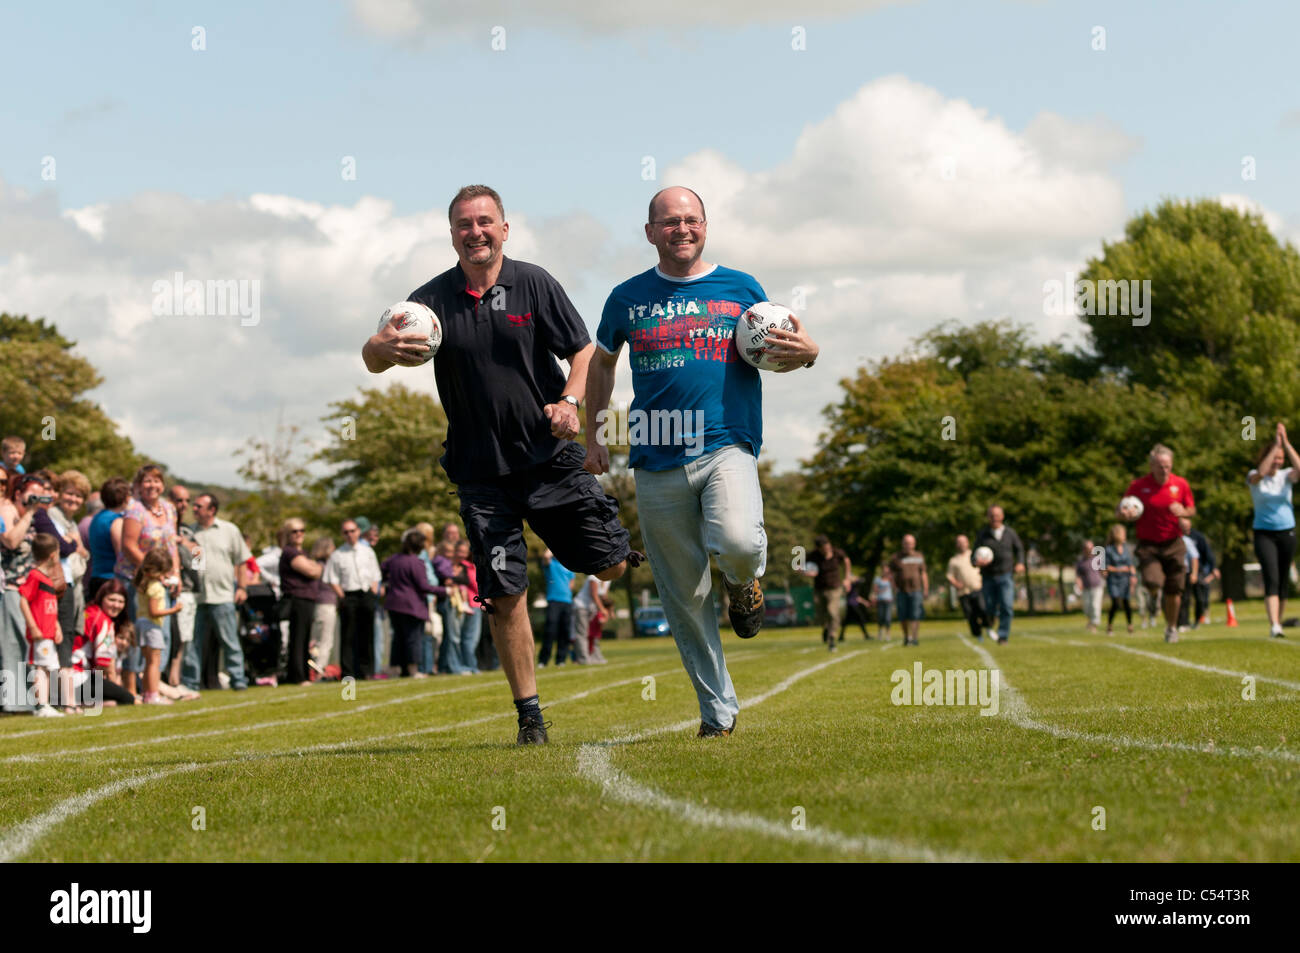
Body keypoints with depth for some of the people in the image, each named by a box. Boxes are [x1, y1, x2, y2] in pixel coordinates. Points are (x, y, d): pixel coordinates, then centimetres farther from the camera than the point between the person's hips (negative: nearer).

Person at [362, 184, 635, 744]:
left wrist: (570, 402, -14)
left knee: (611, 564, 1)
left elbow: (584, 351, 5)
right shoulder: (434, 299, 0)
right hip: (481, 472, 0)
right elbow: (372, 361, -7)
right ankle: (529, 715, 8)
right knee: (505, 594, -3)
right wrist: (383, 346, -33)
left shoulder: (534, 285, 0)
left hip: (551, 458, 0)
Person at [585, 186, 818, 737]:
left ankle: (744, 580, 8)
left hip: (726, 448, -2)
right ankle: (719, 711, 16)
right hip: (657, 462, 2)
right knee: (685, 596, 3)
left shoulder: (740, 290, 8)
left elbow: (772, 358, 18)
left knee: (737, 543, -31)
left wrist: (804, 353, -6)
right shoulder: (628, 298, 11)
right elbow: (602, 363, 26)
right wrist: (594, 436, 21)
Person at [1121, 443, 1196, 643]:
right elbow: (1120, 509, 3)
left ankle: (1171, 627, 25)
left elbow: (1192, 509, 11)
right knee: (1153, 582, -23)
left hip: (1173, 544, 2)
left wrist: (1183, 511, -12)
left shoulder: (1180, 484, 0)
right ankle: (1153, 597, 16)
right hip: (1148, 544, -2)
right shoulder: (1138, 486, -6)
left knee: (1173, 591, 1)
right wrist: (1124, 513, -21)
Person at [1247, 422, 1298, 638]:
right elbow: (1260, 473, -27)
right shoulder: (1254, 477, -2)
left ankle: (1278, 623, 21)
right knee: (1271, 580, -17)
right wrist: (1275, 444, -27)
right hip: (1264, 533, -3)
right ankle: (1274, 626, -28)